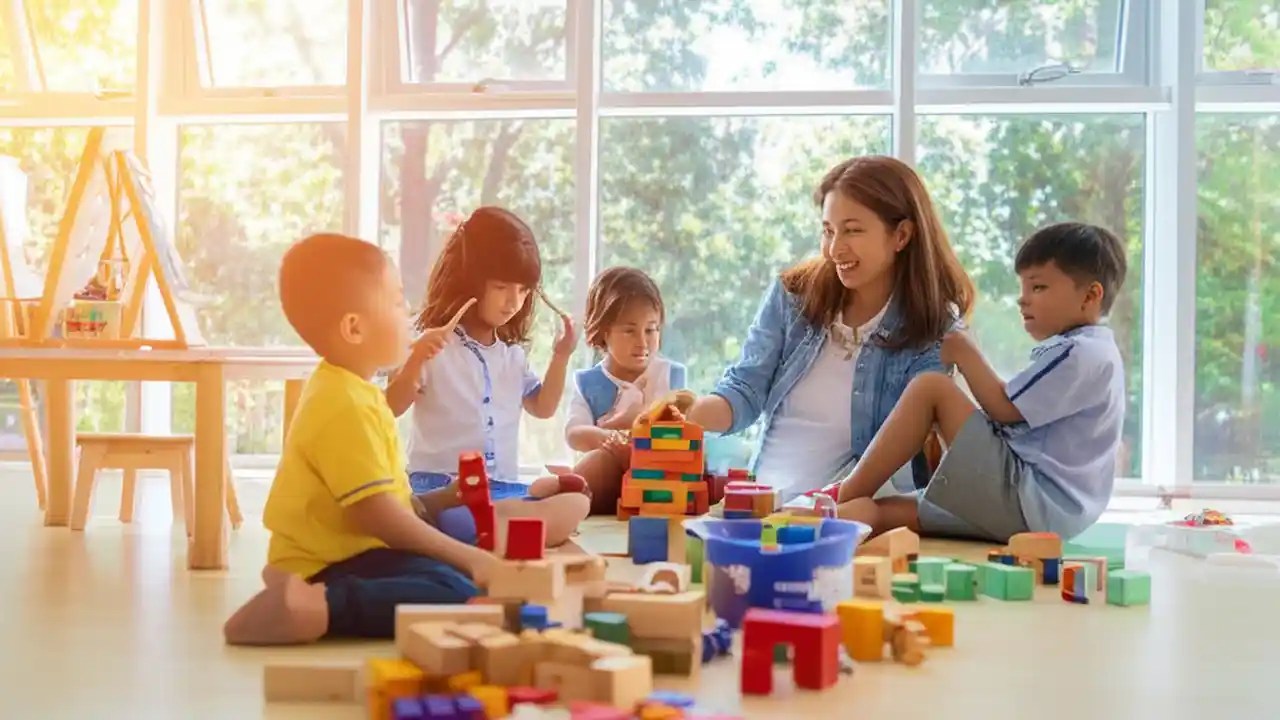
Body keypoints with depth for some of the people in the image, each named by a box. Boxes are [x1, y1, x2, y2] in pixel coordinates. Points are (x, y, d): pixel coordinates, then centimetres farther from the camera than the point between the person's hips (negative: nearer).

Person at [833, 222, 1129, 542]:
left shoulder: (1079, 353, -8)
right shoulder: (1088, 351, 26)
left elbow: (1004, 409, -11)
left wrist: (966, 355, 2)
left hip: (1028, 503, -11)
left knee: (930, 388, -14)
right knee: (877, 512, -1)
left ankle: (845, 498, -12)